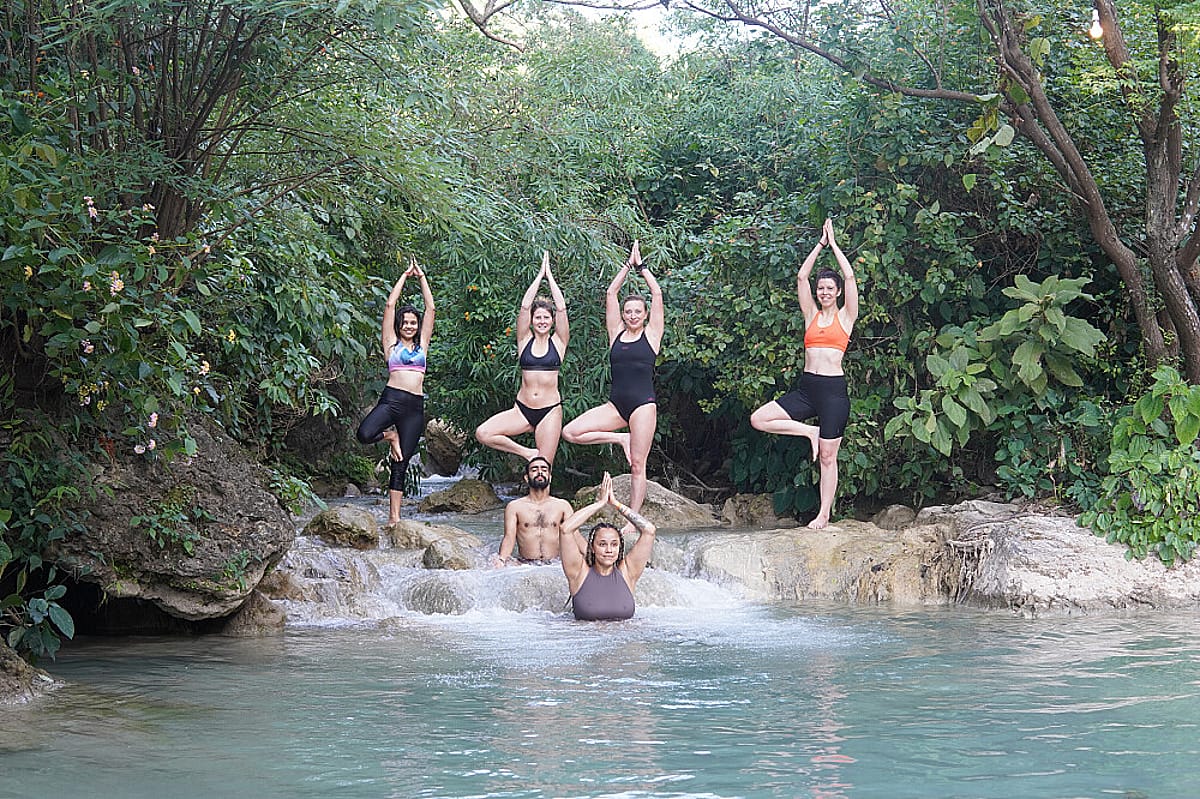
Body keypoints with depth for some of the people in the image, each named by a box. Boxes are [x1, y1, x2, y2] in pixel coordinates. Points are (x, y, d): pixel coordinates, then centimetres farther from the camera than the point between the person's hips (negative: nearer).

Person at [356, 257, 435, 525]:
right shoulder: (392, 342, 11)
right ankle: (390, 436, 5)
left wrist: (422, 277, 19)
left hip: (415, 406, 2)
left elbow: (430, 308, 19)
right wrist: (405, 276, 14)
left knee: (401, 464, 1)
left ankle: (394, 517, 2)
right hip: (392, 399, -2)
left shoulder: (422, 344, 19)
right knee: (364, 434, -29)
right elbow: (390, 304, 8)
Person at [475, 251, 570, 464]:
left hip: (550, 411, -2)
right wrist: (540, 275, 3)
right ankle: (527, 453, -4)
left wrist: (549, 274, 2)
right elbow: (525, 306, 0)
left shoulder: (558, 342, 4)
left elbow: (561, 308, -4)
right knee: (482, 434, -19)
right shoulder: (525, 341, 7)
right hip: (522, 409, 2)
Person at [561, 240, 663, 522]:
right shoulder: (616, 333, 12)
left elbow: (657, 294, 1)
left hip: (643, 404, -4)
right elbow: (611, 293, 11)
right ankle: (620, 439, 6)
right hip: (616, 404, 4)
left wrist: (641, 266, 7)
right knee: (570, 432, -11)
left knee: (637, 465, -4)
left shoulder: (651, 334, 5)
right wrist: (628, 265, 11)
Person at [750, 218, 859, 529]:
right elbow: (802, 276, 10)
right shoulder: (811, 315, 14)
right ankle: (810, 432, 5)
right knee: (758, 419, -9)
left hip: (834, 389, -5)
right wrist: (821, 243, 11)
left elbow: (849, 276, -4)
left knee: (828, 457, 0)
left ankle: (824, 514, 7)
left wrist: (834, 243, 4)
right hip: (807, 388, 5)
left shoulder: (845, 317, 3)